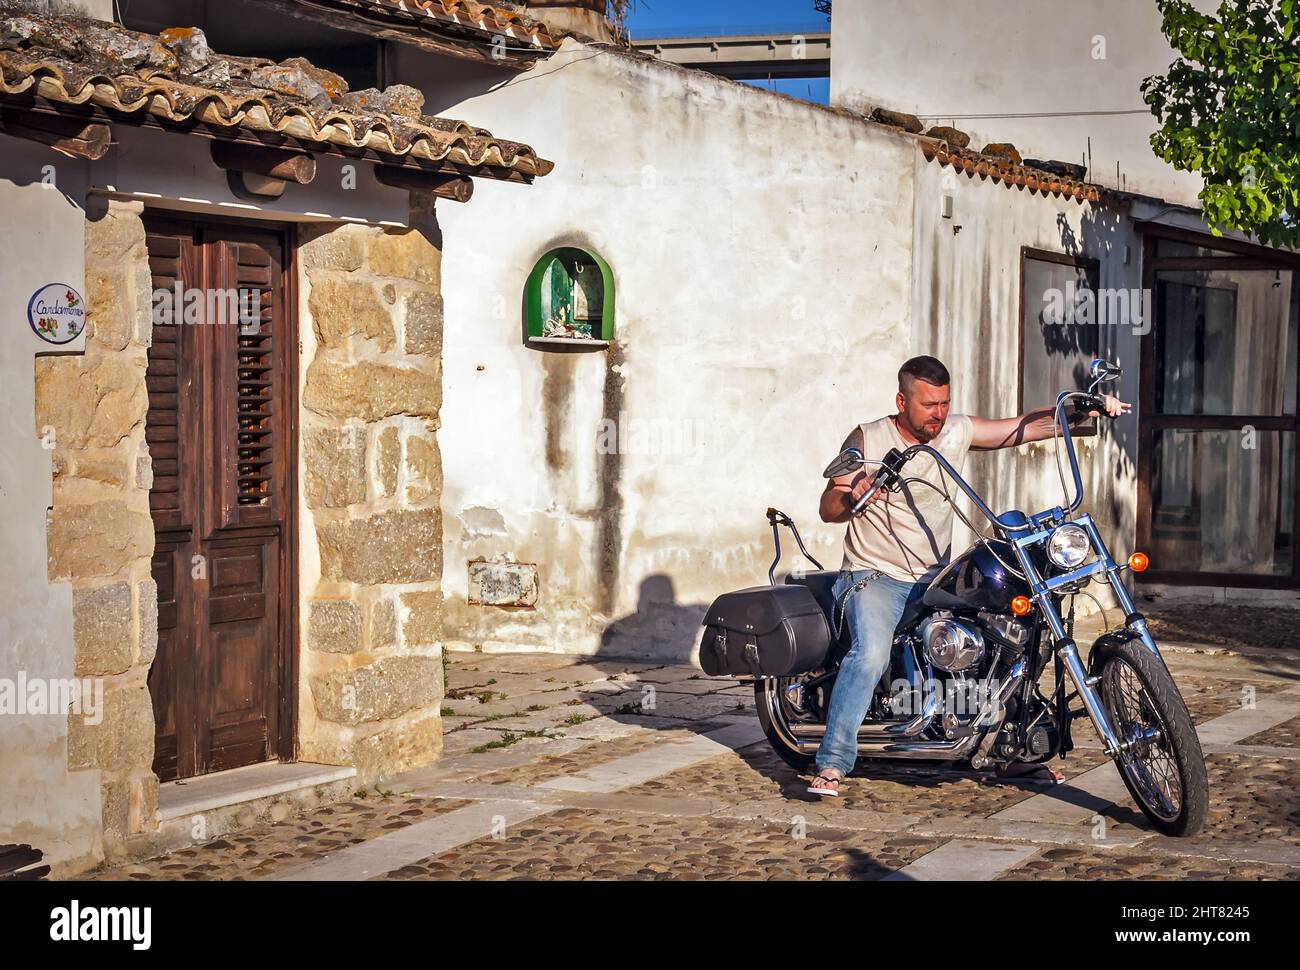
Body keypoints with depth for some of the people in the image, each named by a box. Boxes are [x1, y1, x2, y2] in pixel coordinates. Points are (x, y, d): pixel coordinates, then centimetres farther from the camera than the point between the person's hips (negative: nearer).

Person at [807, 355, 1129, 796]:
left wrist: (1081, 410, -11)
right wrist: (854, 497, -32)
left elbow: (1025, 427, 3)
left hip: (934, 580, 5)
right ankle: (832, 763, -26)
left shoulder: (957, 431, 5)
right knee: (871, 654, -30)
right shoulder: (867, 440, -6)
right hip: (874, 577, -5)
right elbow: (828, 509, -10)